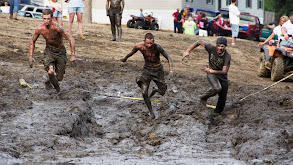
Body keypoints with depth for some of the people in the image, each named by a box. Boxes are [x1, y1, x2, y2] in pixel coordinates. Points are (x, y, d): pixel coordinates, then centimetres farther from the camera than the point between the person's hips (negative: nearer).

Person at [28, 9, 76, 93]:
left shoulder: (57, 28, -27)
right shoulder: (40, 29, -15)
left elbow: (71, 39, -24)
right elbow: (32, 42, 5)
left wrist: (73, 55, -28)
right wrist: (30, 56, -1)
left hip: (60, 52, -1)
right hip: (49, 51, 1)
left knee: (59, 78, 1)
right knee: (50, 72, -25)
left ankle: (50, 82, 38)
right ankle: (57, 89, 3)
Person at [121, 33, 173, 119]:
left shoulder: (157, 47, -29)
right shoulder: (139, 46, -21)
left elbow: (168, 58, -27)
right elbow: (131, 53, 3)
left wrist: (171, 69, -44)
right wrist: (125, 58, 23)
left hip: (158, 70, -1)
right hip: (147, 70, 1)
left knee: (162, 92, 4)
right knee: (144, 92, -16)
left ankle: (155, 90, 42)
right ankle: (151, 111, 5)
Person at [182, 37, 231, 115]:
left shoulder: (227, 56, -26)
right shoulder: (212, 48, -23)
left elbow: (224, 72, -30)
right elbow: (199, 42, -9)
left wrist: (211, 71, -37)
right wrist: (187, 51, -14)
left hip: (222, 76, 1)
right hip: (211, 74, -1)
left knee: (222, 99, 6)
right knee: (217, 88, -33)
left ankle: (217, 113, 33)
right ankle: (204, 98, -7)